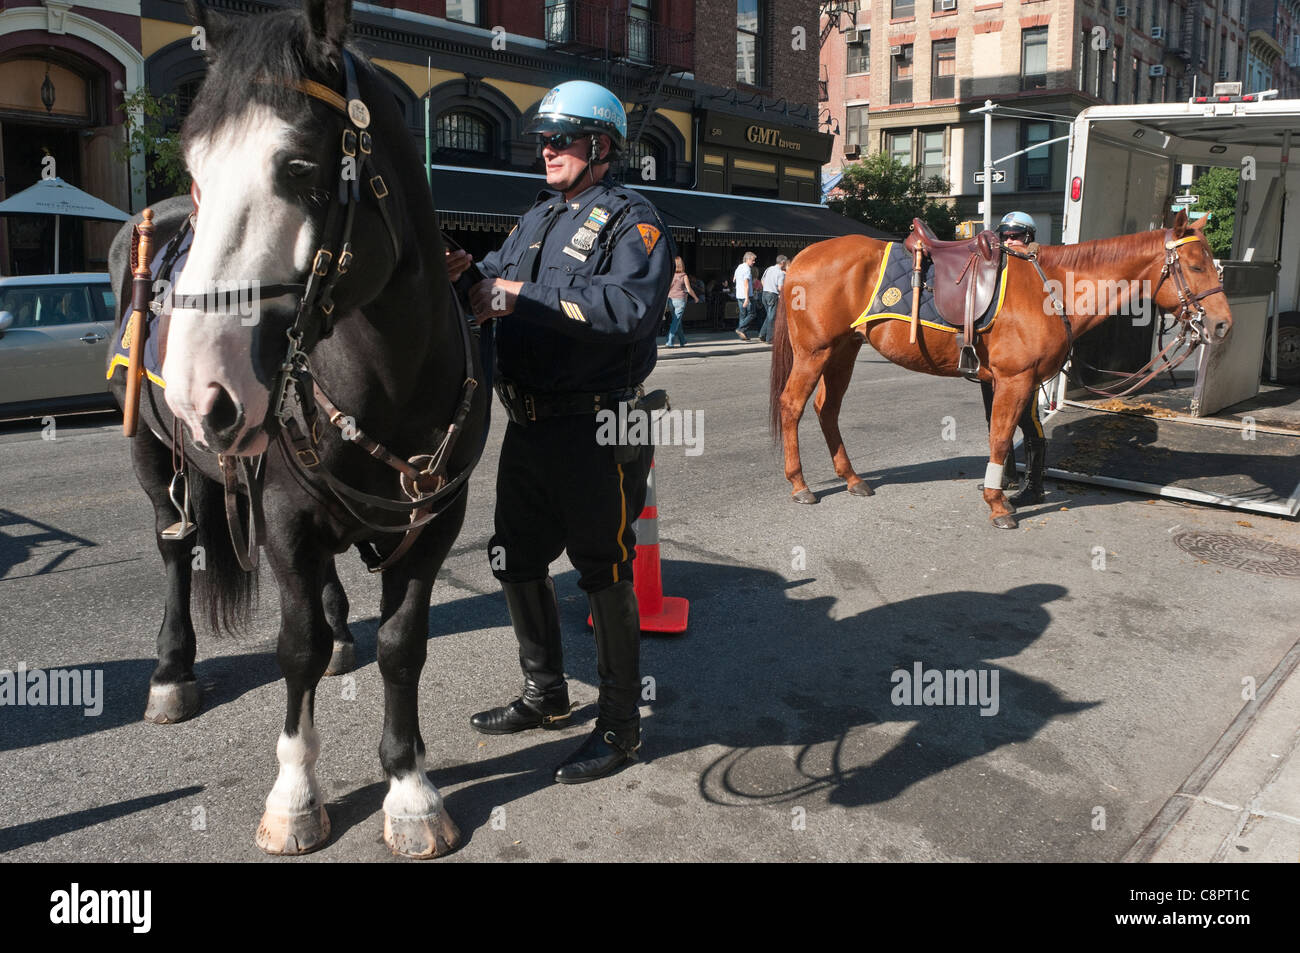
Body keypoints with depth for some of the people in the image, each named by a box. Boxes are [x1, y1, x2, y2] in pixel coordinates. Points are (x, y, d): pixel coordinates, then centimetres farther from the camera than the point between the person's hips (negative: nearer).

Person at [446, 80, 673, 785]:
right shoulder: (536, 218, 18)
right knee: (515, 560, 17)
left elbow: (631, 305, -26)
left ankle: (619, 725, 18)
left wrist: (527, 296, -25)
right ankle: (545, 696, 37)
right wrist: (459, 282, -3)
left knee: (604, 573, 2)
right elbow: (495, 284, 20)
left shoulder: (630, 219, -8)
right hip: (528, 423, 9)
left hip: (596, 430, -8)